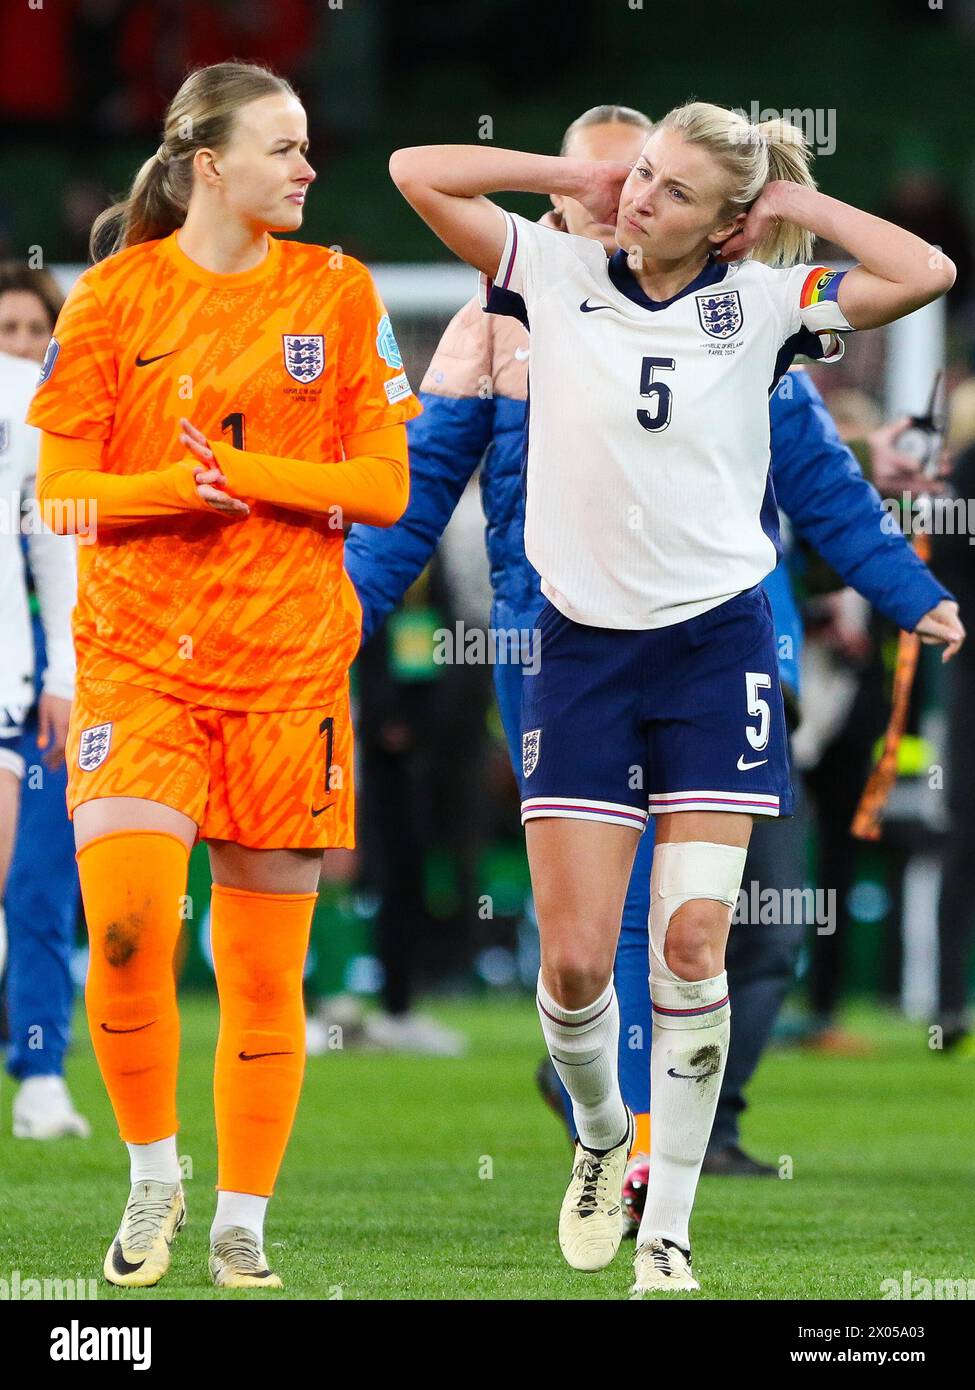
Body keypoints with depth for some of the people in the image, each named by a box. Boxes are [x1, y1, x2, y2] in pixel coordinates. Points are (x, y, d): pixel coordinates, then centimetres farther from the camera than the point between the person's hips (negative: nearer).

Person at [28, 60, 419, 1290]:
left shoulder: (334, 292, 5)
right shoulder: (115, 296, 1)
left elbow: (384, 485, 1)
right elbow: (60, 490, 0)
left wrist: (241, 470, -13)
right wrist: (175, 488, -19)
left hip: (288, 665, 2)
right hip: (138, 657, -1)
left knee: (264, 966, 2)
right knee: (126, 926, -18)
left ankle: (240, 1225, 15)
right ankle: (152, 1178, 4)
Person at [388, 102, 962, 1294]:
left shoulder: (758, 303, -1)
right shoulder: (561, 275, 1)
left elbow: (925, 274, -11)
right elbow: (418, 171, -1)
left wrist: (792, 200, -4)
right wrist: (576, 176, -1)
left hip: (716, 646, -1)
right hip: (582, 649, 1)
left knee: (691, 947, -7)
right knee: (573, 962, -3)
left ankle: (668, 1233, 2)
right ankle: (602, 1136, 28)